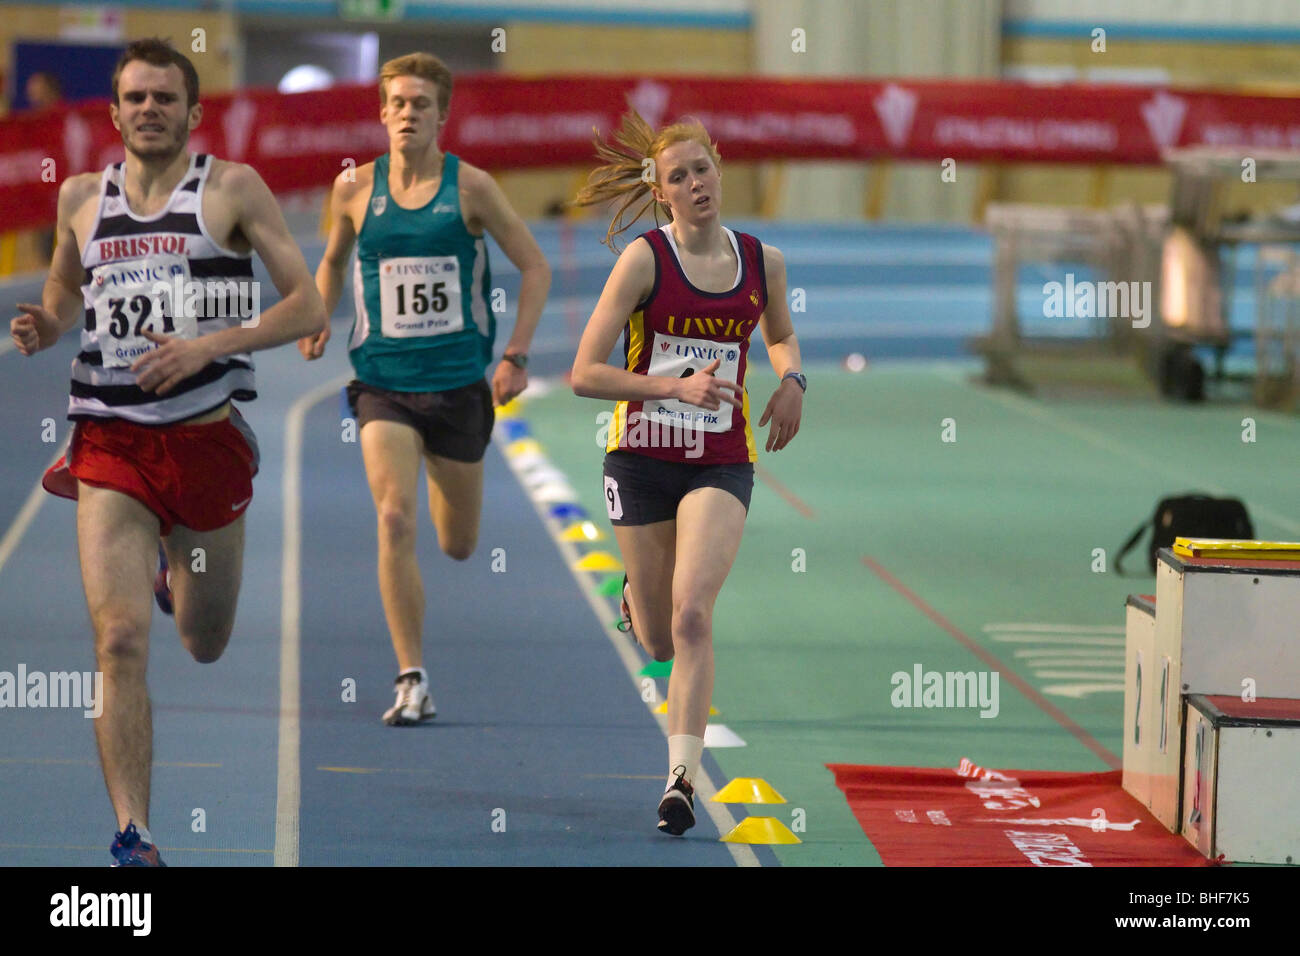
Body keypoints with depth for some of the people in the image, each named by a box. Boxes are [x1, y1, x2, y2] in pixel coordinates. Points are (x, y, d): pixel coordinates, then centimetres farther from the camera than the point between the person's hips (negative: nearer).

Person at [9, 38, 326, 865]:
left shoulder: (233, 189, -2)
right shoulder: (81, 197, 8)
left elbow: (309, 306, -5)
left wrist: (209, 345, -17)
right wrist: (44, 328, 2)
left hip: (206, 437, -1)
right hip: (111, 442, 1)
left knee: (205, 645, 17)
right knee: (120, 642, -16)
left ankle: (180, 568, 54)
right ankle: (134, 836, -15)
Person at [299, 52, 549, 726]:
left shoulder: (470, 187, -4)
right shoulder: (355, 189, 0)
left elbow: (535, 268, 2)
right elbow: (333, 260, 20)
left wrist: (516, 356, -7)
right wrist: (319, 319, 2)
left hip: (459, 384, 0)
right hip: (383, 385, 0)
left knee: (458, 545, 14)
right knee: (395, 520, -21)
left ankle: (444, 481, 54)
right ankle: (413, 682, -16)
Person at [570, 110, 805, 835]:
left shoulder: (764, 262, 2)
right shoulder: (644, 259, -8)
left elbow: (782, 335, 25)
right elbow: (585, 373, -10)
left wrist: (792, 380, 3)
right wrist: (675, 387, -20)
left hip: (722, 463, 1)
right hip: (642, 460, -1)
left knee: (692, 619, -19)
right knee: (659, 641, 10)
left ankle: (683, 777, -16)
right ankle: (638, 589, 48)